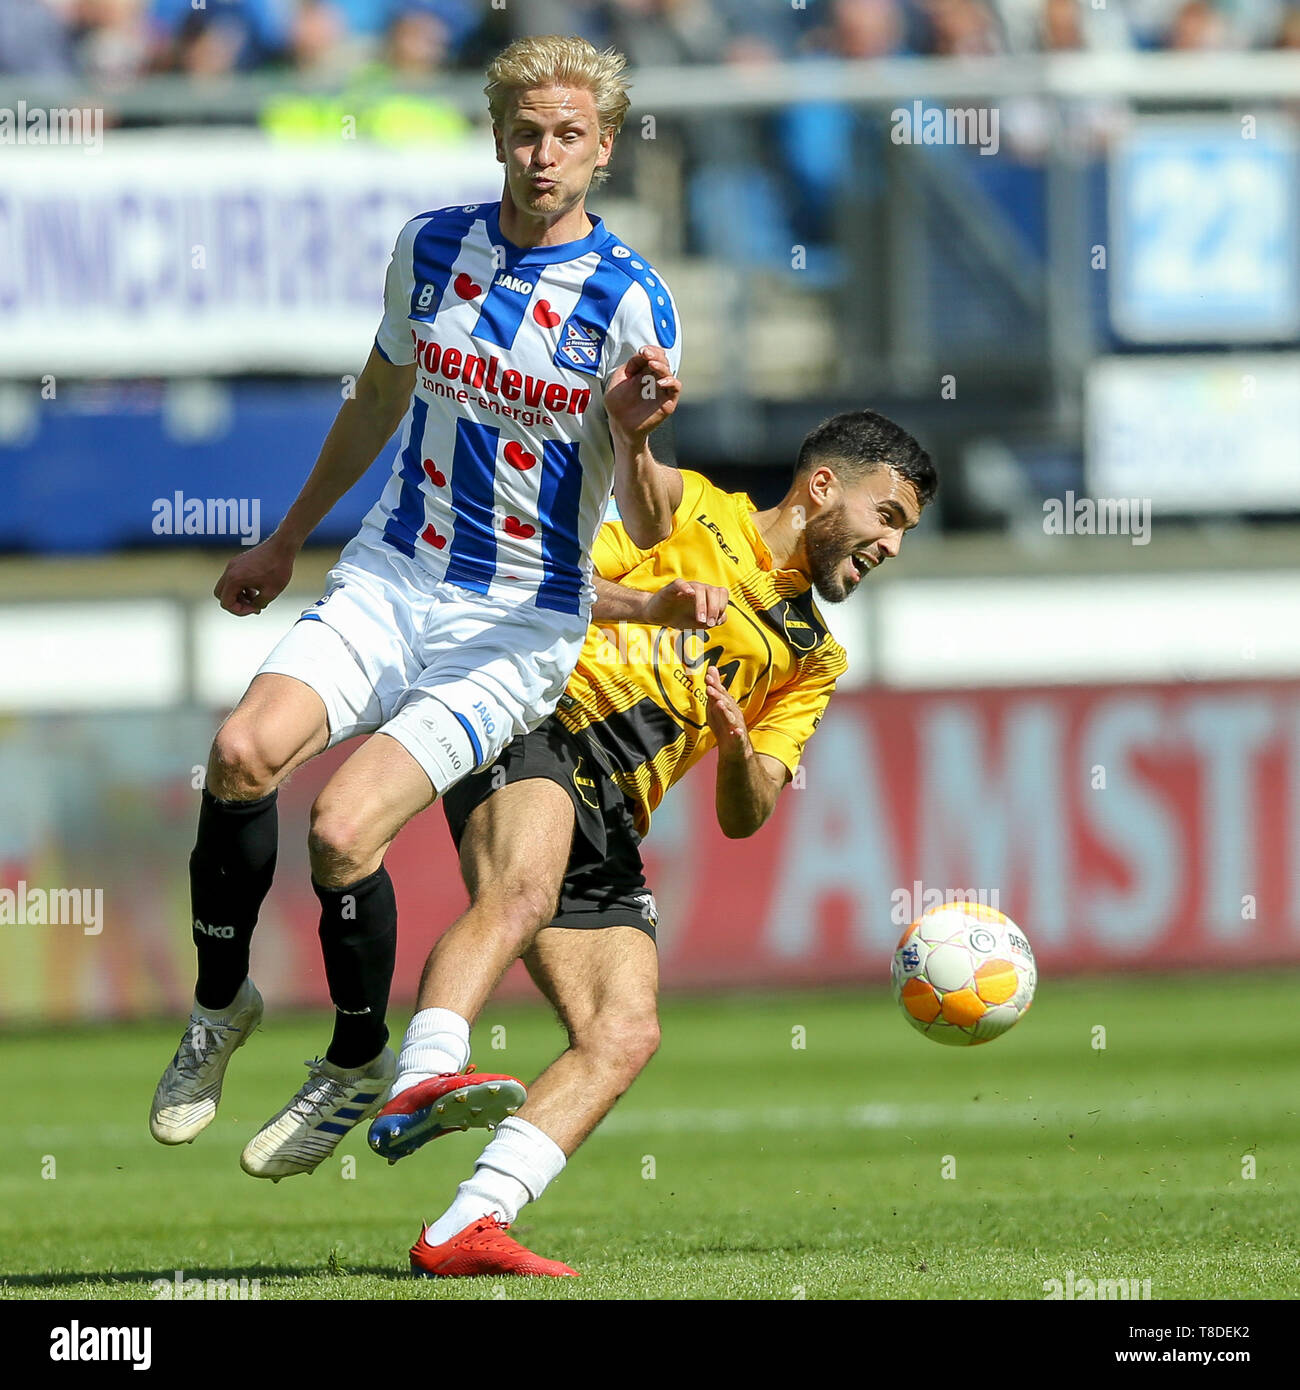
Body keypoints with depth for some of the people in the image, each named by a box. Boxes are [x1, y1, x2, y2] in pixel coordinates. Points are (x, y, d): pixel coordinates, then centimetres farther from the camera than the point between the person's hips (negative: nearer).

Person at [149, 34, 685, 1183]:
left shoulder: (631, 302, -9)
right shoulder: (432, 246, 4)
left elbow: (649, 529, -7)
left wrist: (635, 439, -28)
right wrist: (289, 537, 31)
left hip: (522, 628, -4)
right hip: (391, 579, 4)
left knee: (342, 832, -22)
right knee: (245, 752, -25)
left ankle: (358, 1061, 5)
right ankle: (220, 1004, -1)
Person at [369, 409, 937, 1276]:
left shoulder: (812, 661, 27)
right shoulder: (683, 508, 11)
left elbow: (742, 818, 20)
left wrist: (738, 751, -3)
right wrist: (646, 603, -17)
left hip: (609, 829, 6)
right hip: (541, 724, -6)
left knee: (627, 1034, -14)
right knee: (523, 894, -36)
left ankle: (467, 1230, -23)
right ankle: (420, 1082, -56)